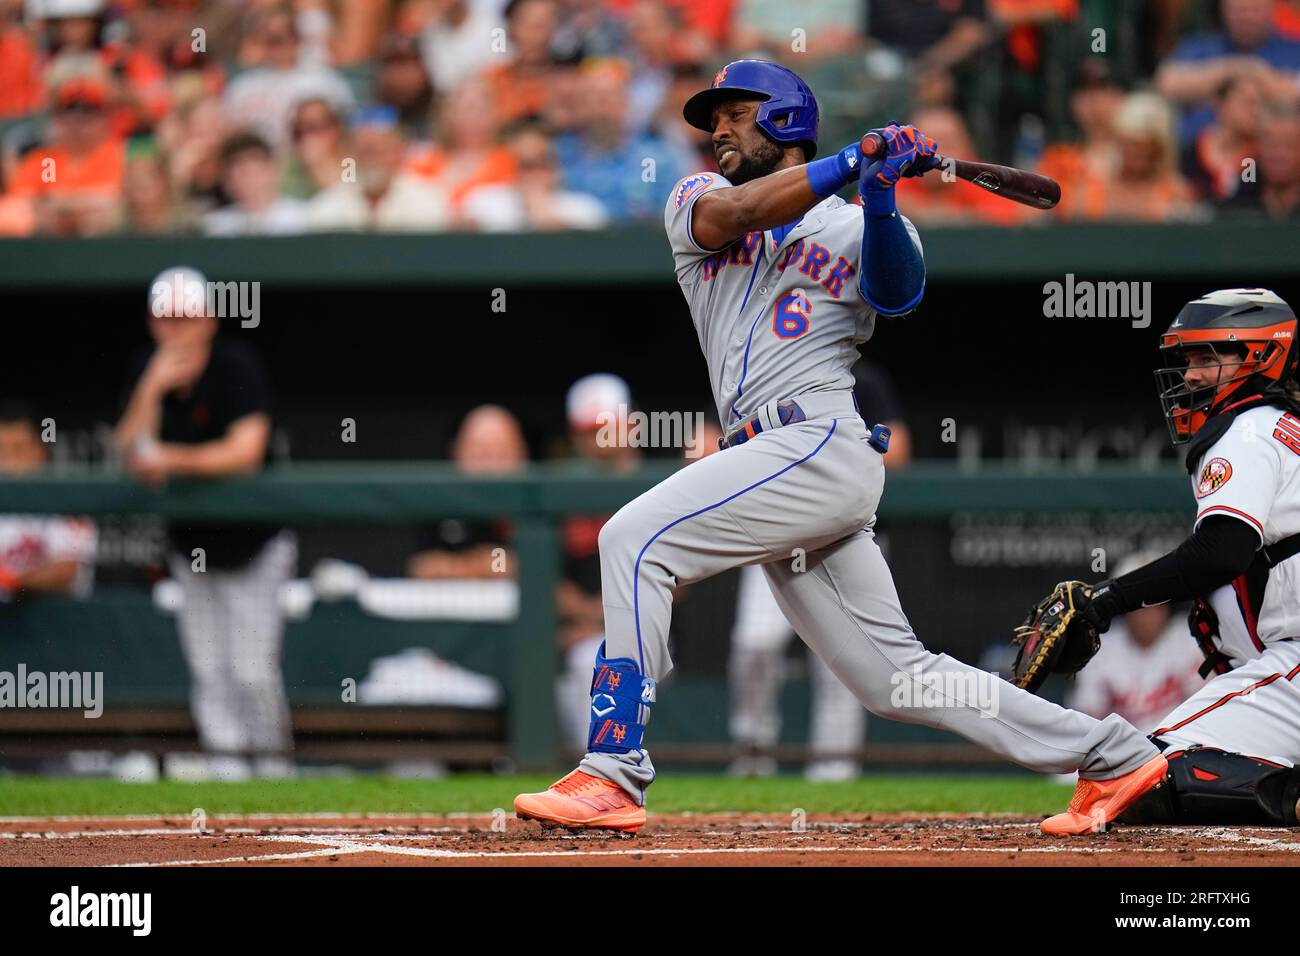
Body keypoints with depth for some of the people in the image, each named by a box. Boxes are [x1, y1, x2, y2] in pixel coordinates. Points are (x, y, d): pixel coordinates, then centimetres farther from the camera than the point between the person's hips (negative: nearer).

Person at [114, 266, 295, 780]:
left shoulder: (236, 366, -20)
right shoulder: (147, 370, -4)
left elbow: (246, 451, -31)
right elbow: (132, 454, -13)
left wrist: (172, 460, -36)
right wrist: (152, 389, -25)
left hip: (254, 547, -5)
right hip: (190, 547, 5)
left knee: (253, 670, -9)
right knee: (209, 673, 1)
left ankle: (273, 771, 5)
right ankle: (226, 771, 5)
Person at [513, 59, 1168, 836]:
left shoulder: (855, 227, 8)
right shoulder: (694, 201, 21)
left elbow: (899, 292, -13)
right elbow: (725, 216, -3)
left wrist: (880, 198, -28)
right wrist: (853, 161, -11)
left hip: (823, 444, -6)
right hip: (782, 467, 6)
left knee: (635, 539, -20)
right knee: (895, 679, 4)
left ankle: (612, 775, -24)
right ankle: (1112, 755, 10)